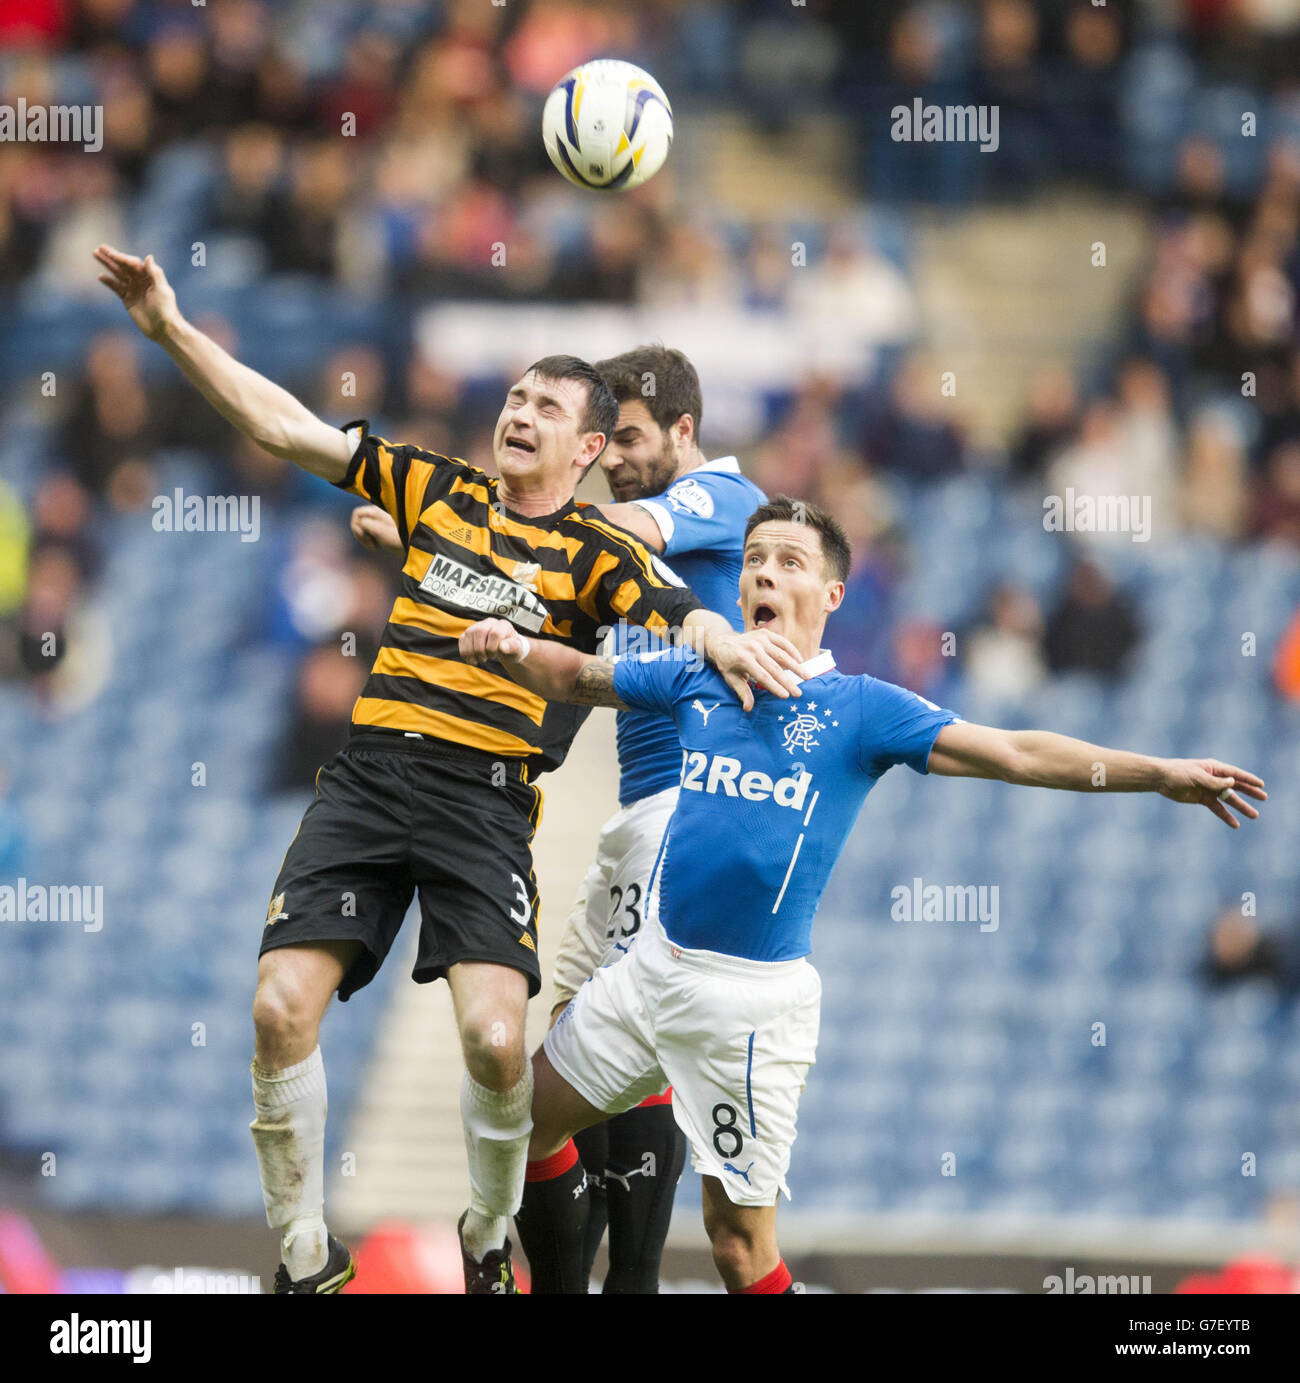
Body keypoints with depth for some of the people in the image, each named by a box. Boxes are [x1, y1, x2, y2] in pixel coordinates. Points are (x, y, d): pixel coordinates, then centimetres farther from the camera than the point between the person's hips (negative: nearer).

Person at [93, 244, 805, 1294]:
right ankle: (306, 1257, 6)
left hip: (486, 800, -3)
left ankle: (490, 1243, 11)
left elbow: (680, 615, -13)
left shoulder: (595, 552, 5)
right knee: (282, 1012, -11)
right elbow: (286, 427, 14)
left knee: (495, 1041, -18)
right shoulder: (436, 491, 15)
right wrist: (172, 329, 8)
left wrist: (725, 641, -37)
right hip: (368, 773, 3)